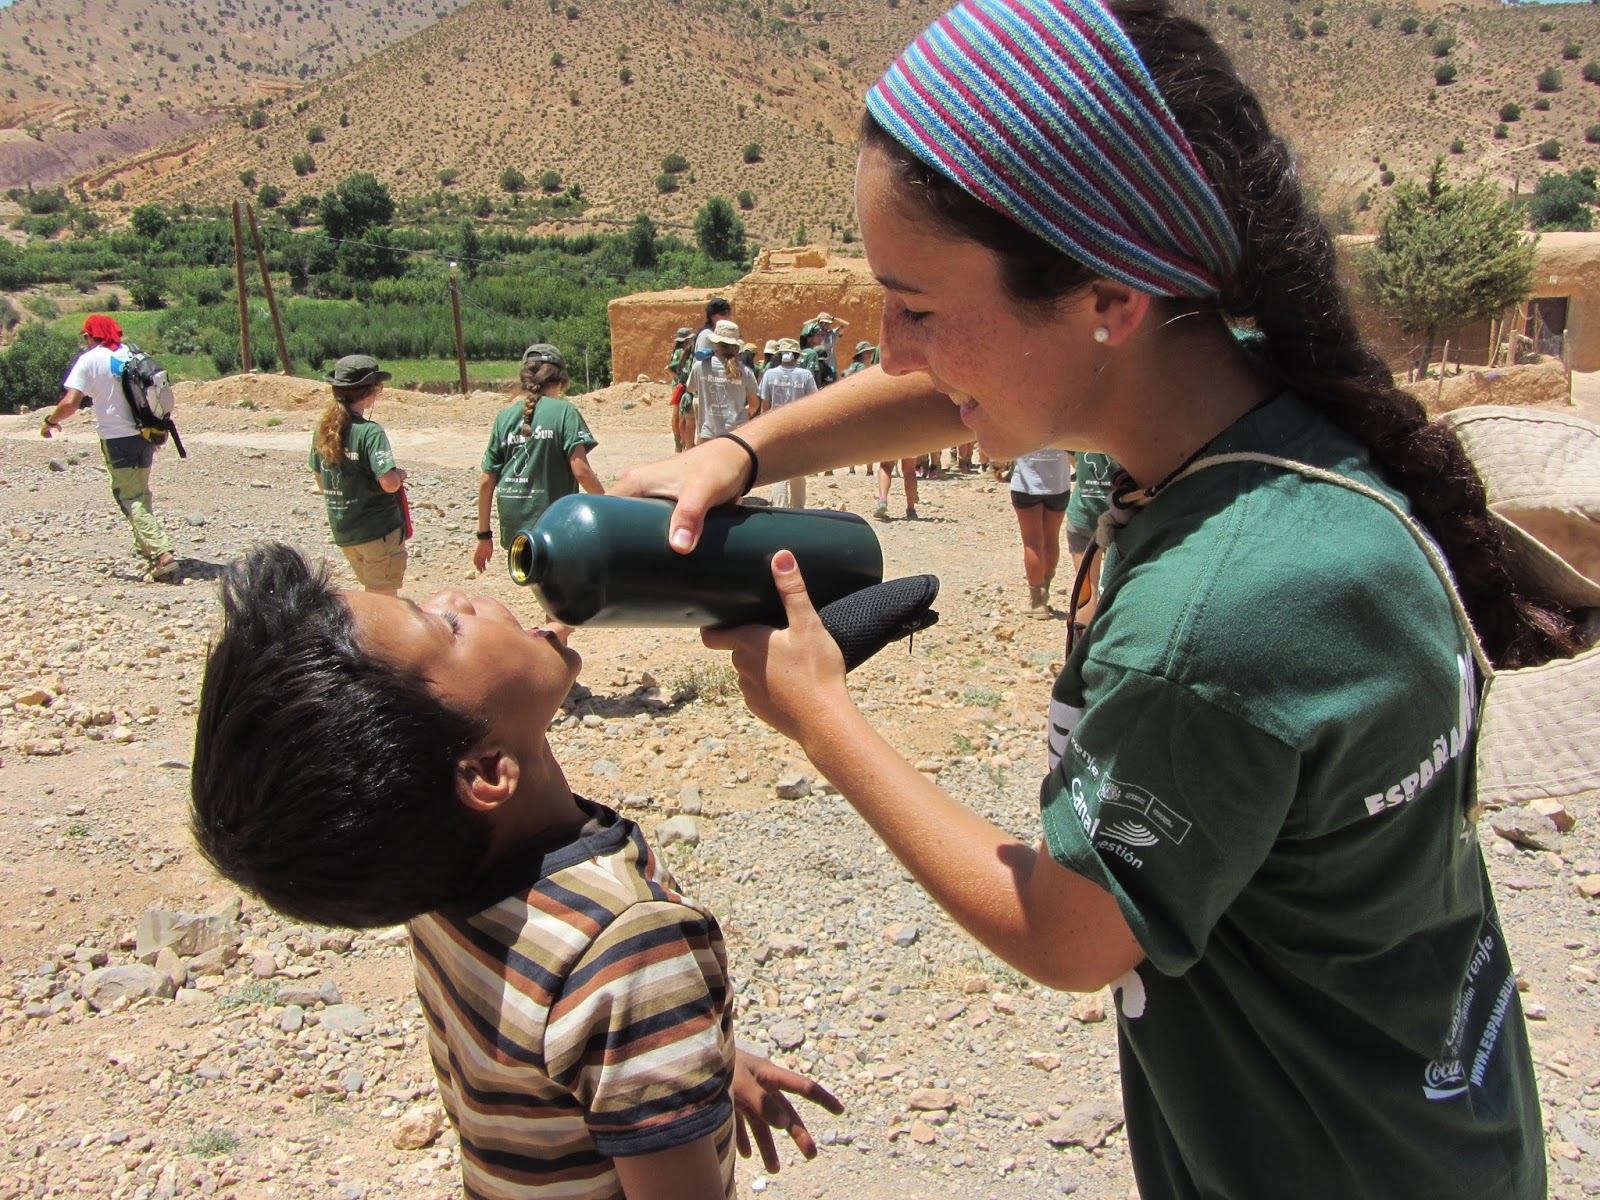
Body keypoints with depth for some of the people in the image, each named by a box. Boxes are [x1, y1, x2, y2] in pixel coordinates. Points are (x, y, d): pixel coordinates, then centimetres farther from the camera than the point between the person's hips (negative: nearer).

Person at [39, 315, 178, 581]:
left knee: (130, 499, -5)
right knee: (141, 492, 22)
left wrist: (50, 420, 6)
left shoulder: (89, 360, -6)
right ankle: (144, 545, 36)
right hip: (145, 434, 6)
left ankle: (162, 553, -19)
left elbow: (70, 403, -12)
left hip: (116, 438, -5)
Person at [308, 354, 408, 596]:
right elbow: (389, 483, -25)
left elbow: (321, 483, 11)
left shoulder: (323, 430, 2)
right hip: (379, 529, -7)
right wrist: (400, 474, -4)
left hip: (342, 532, 7)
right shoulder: (370, 432, -18)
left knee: (372, 594, 22)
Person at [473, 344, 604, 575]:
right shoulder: (564, 411, -4)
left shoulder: (505, 416, 8)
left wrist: (484, 535, 14)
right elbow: (580, 470, -15)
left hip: (512, 528, 5)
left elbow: (486, 482, 7)